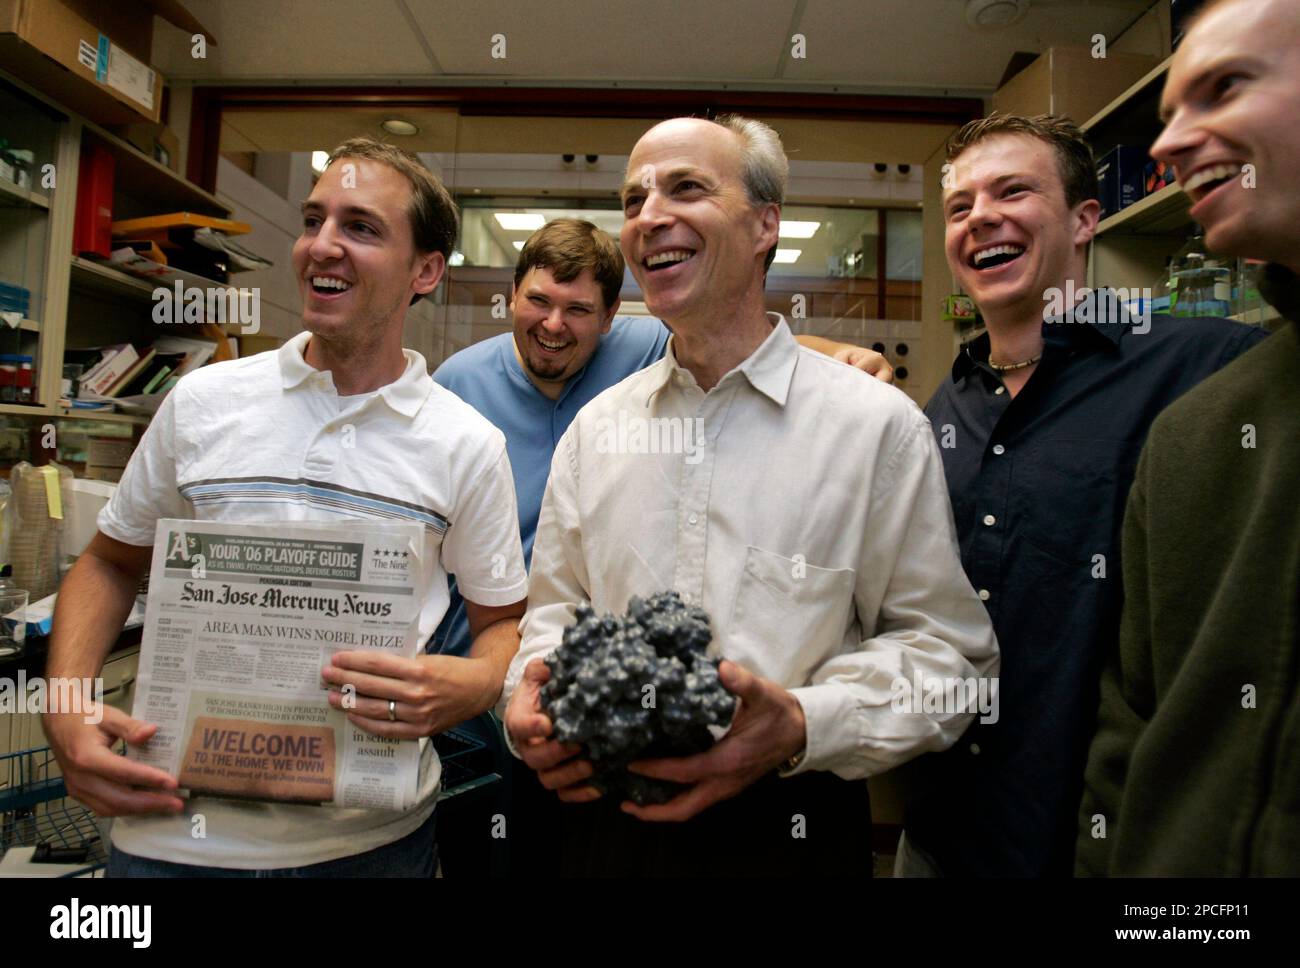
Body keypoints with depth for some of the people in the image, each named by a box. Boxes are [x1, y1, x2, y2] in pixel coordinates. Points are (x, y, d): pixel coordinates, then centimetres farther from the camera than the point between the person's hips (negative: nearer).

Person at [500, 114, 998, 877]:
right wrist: (529, 701, -10)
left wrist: (801, 728, -22)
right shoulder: (596, 428, 4)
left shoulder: (878, 424, -8)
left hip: (789, 833, -3)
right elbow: (556, 611, 10)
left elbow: (946, 650, -7)